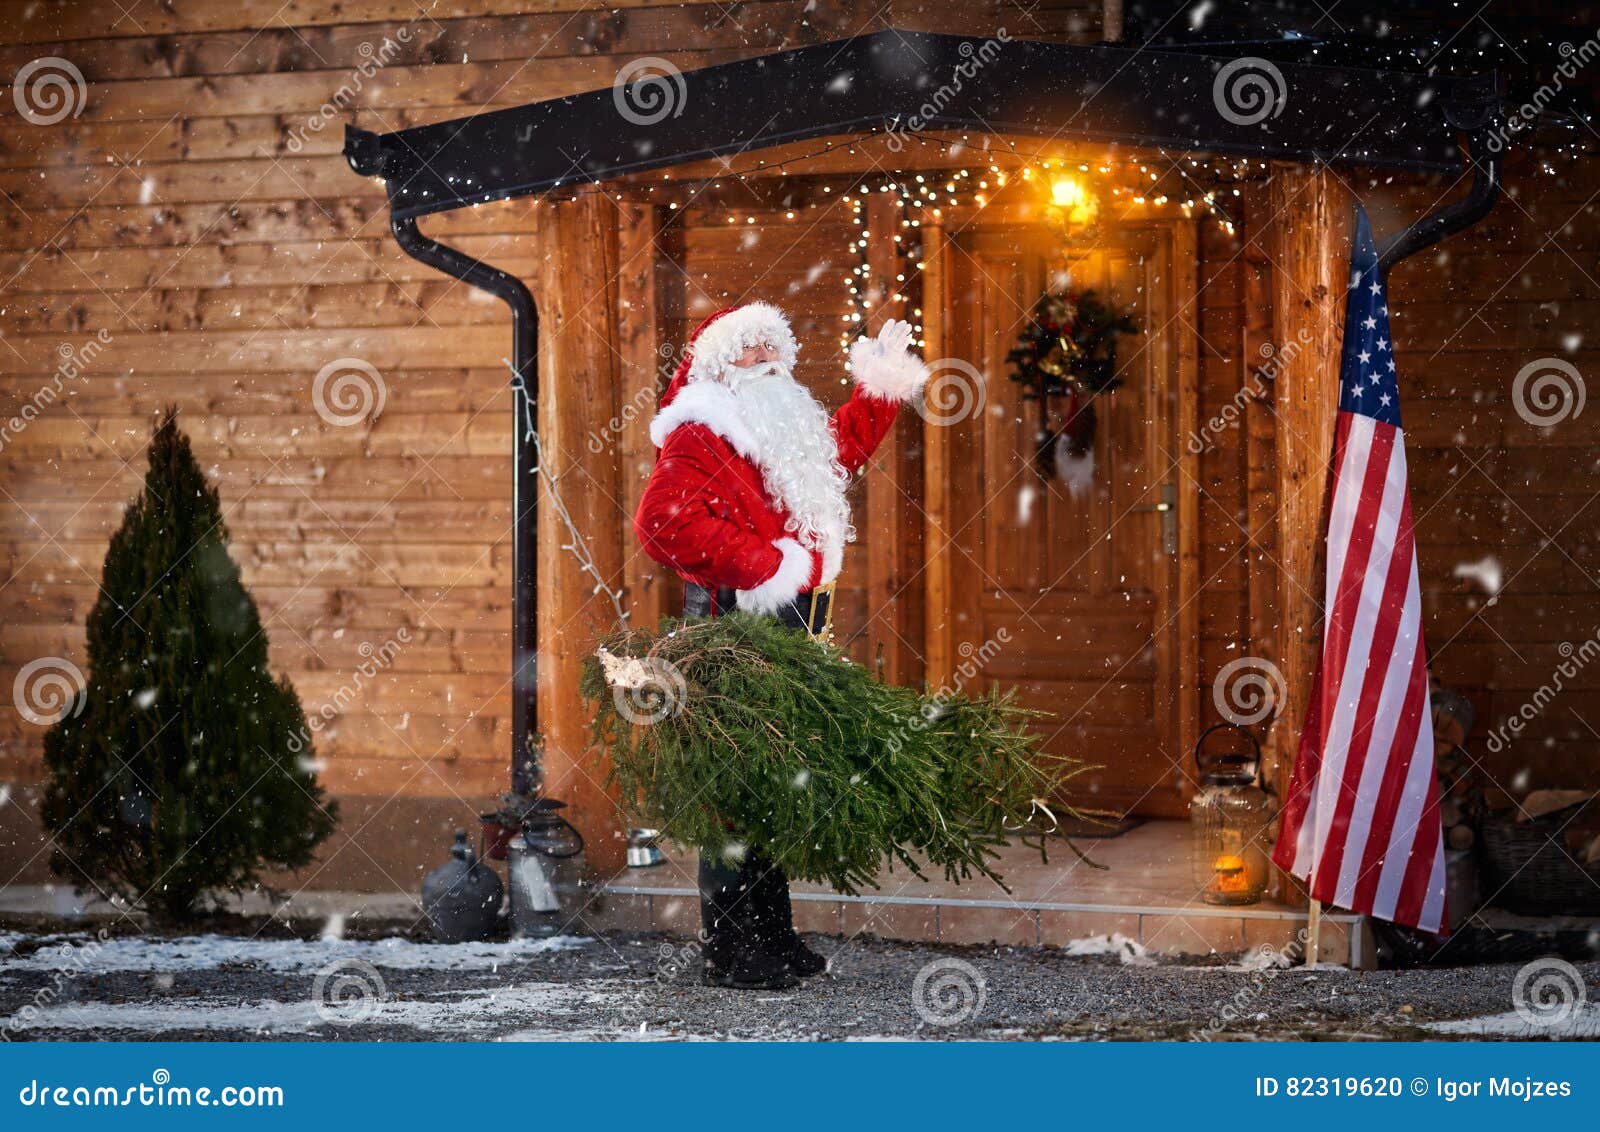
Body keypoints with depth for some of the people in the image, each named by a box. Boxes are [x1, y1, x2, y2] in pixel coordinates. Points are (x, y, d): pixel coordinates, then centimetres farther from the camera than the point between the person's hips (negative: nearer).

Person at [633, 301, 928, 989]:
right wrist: (764, 565, -23)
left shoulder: (791, 430, 20)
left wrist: (882, 385, 37)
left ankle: (773, 937, 22)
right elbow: (665, 522, -24)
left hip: (793, 627, 10)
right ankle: (730, 953, -6)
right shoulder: (696, 435, -10)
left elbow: (842, 448, 42)